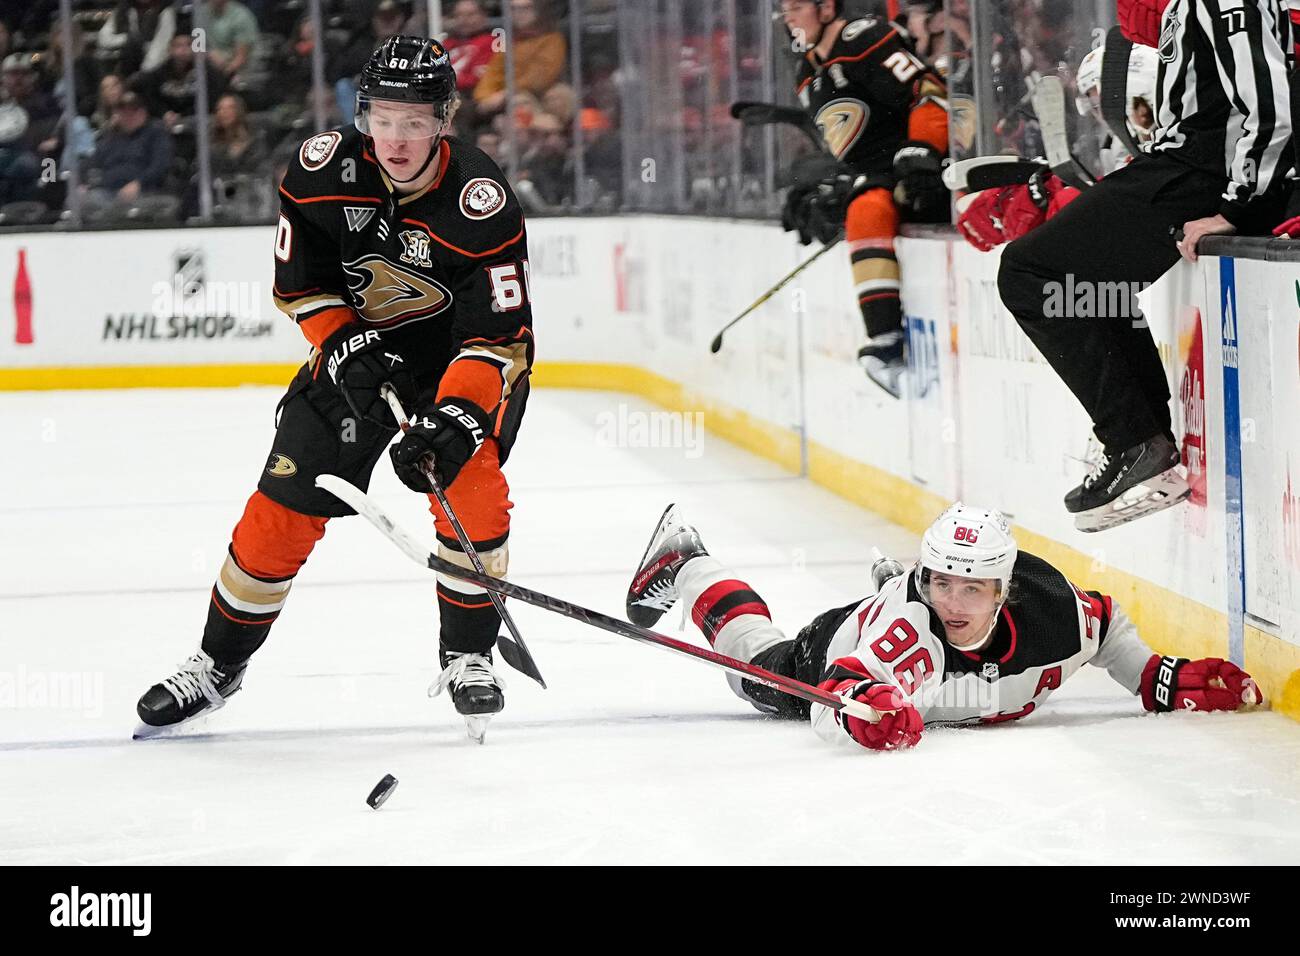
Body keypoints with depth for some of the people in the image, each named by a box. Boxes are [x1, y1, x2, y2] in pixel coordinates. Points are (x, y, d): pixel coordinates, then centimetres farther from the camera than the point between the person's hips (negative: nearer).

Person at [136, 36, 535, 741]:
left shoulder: (481, 202, -29)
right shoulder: (325, 170, -19)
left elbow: (498, 336, -29)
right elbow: (300, 281, -5)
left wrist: (454, 418, -41)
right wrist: (346, 347, -21)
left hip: (466, 353, -3)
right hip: (358, 344, 3)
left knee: (466, 477, -25)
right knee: (287, 499, -2)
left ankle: (468, 656, -6)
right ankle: (219, 662, 15)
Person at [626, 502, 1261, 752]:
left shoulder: (1055, 619, -38)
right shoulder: (907, 625, -49)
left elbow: (1106, 624, -13)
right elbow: (830, 701, -55)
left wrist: (1161, 680, -16)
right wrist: (863, 706, -76)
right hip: (839, 652, -4)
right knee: (763, 669, 23)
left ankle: (890, 581, 65)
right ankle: (684, 565, 45)